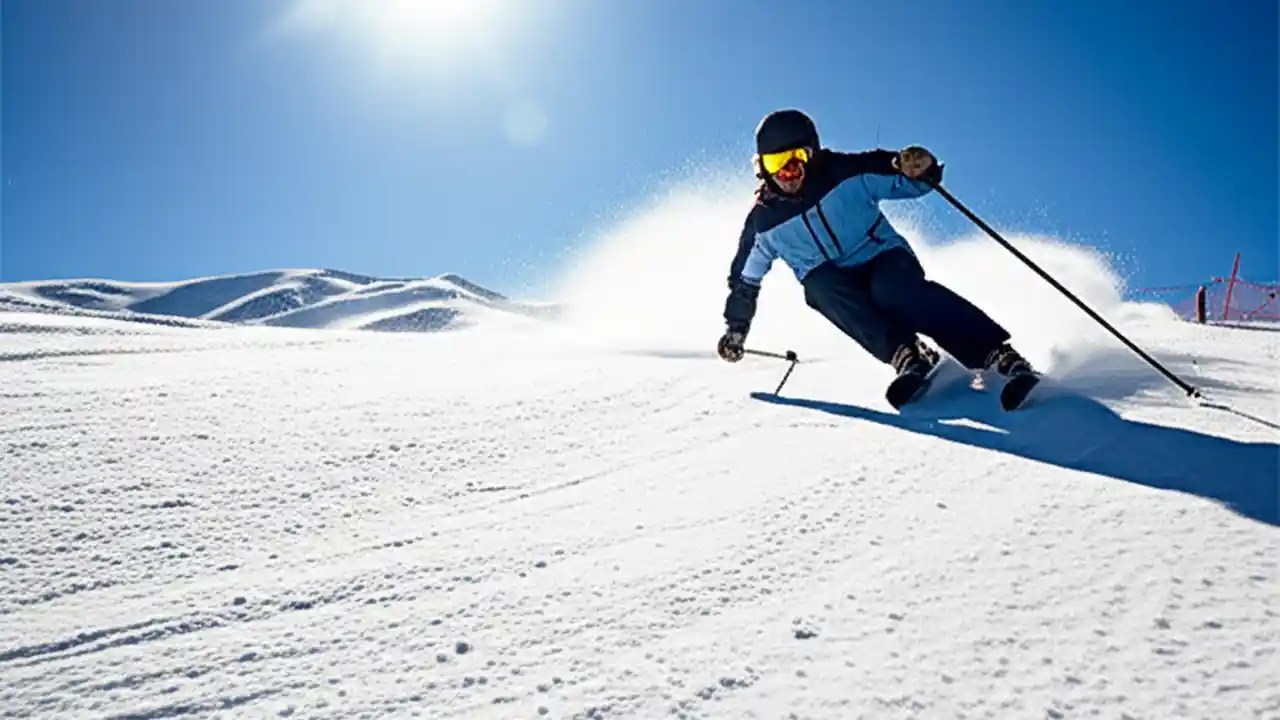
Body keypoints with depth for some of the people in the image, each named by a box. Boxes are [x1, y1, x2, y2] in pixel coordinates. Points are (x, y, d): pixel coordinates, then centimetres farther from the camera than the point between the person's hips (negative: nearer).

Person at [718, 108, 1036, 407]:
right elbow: (744, 279, 13)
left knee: (896, 287, -36)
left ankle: (999, 355, -39)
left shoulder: (845, 173, -7)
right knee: (819, 283, -33)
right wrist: (735, 328, 12)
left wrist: (922, 169, -25)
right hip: (830, 284, 2)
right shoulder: (763, 221, 0)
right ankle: (906, 354, -44)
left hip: (884, 257, -2)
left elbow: (906, 181, -2)